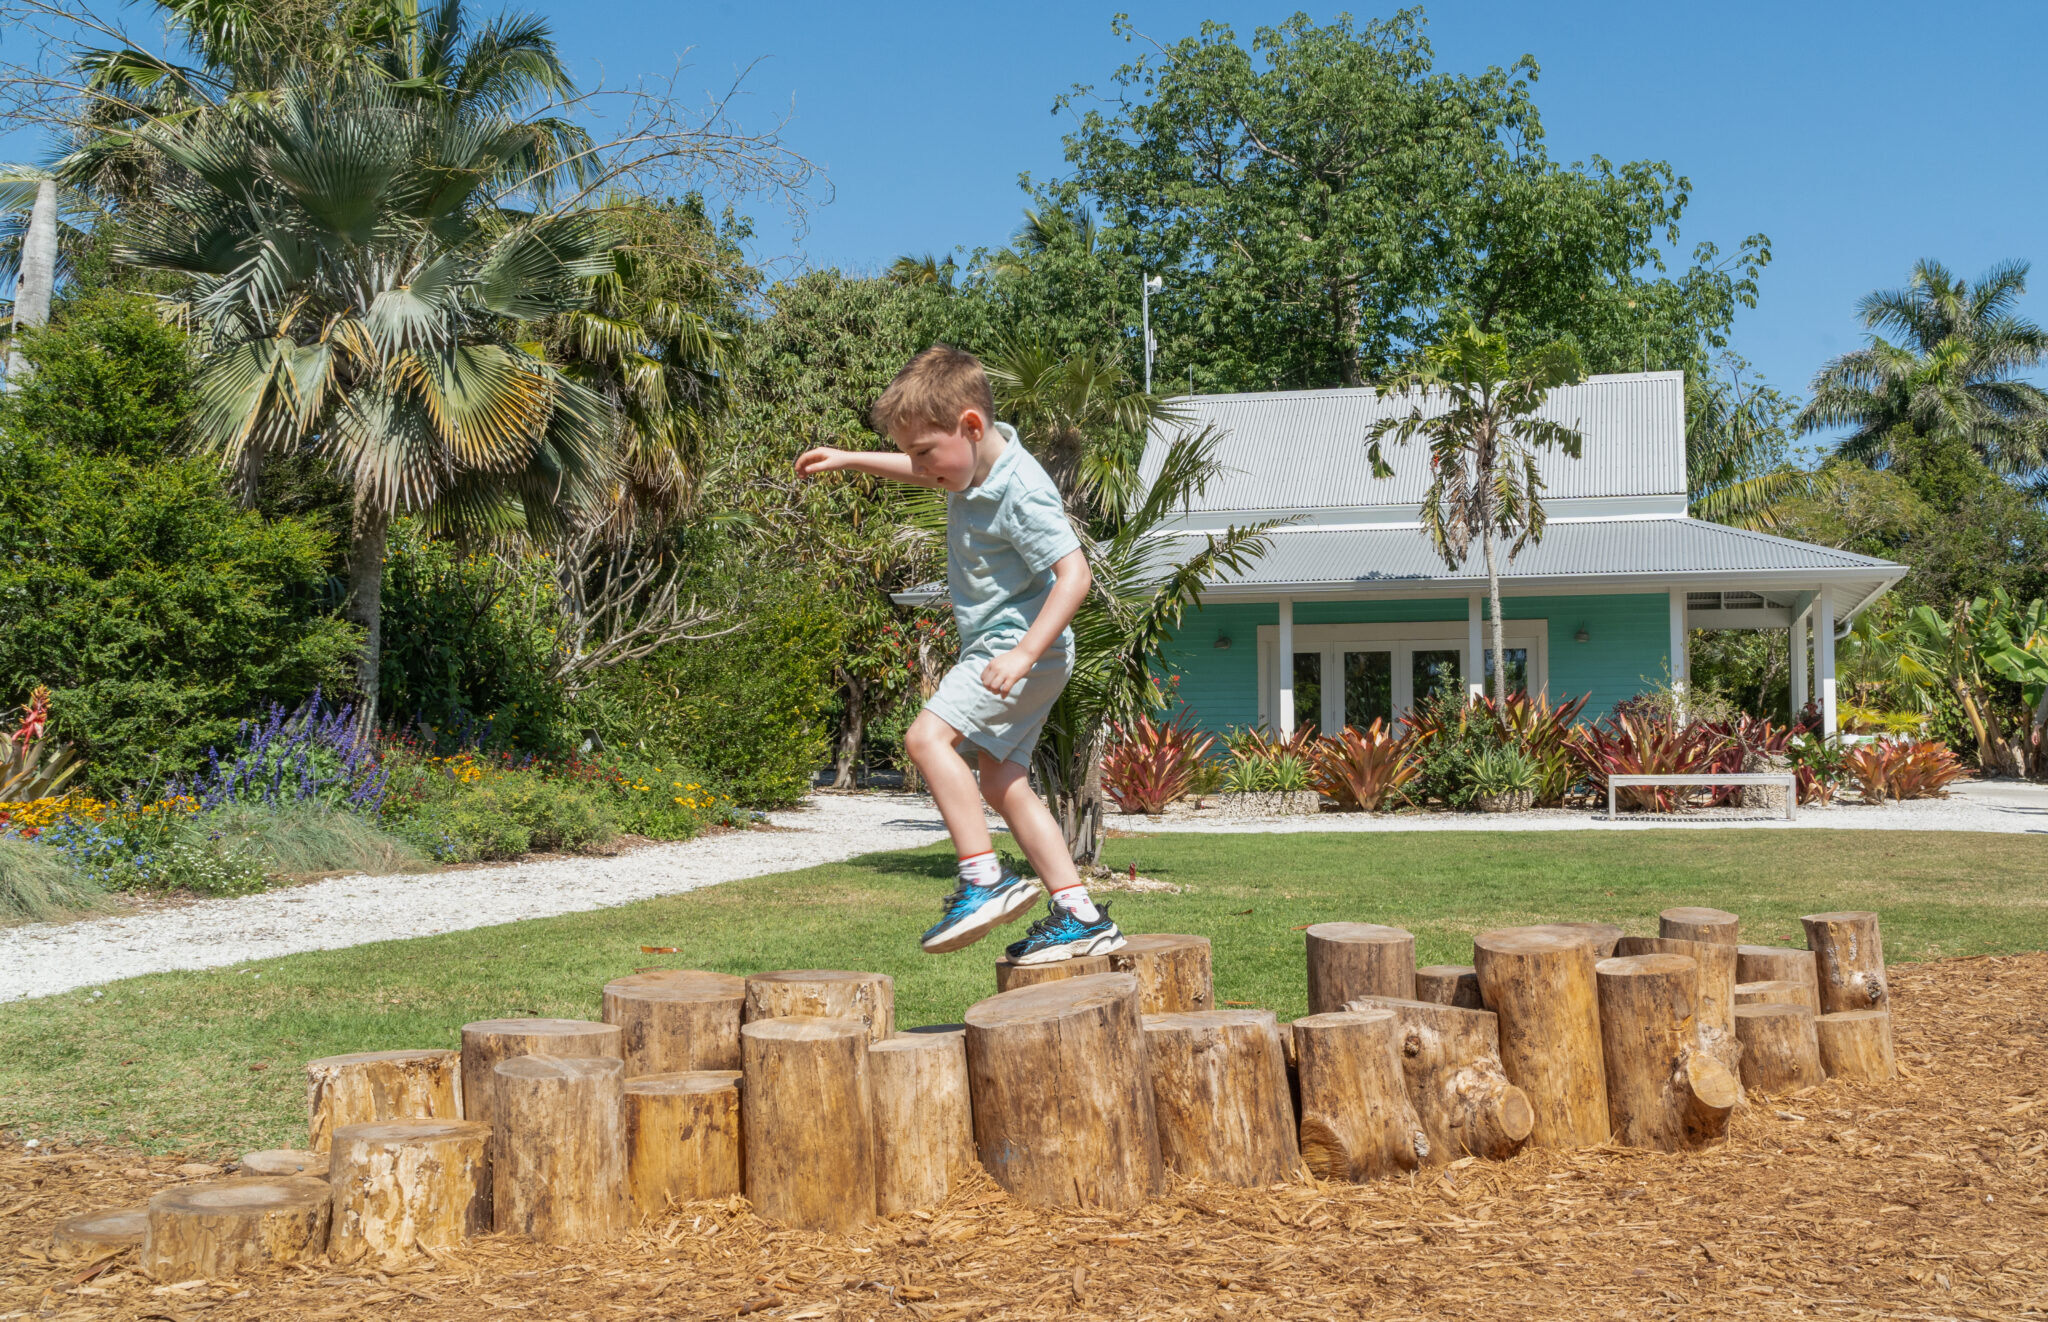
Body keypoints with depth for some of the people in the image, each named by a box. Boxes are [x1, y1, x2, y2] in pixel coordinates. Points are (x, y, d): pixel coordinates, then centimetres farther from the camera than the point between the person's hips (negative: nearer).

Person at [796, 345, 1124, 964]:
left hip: (1022, 644, -10)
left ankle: (985, 881, -21)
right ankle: (1079, 915, 8)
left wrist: (1023, 655, -32)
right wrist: (849, 460, 26)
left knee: (928, 735, -21)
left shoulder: (1021, 492, -22)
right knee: (1001, 782, 7)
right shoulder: (975, 461, 7)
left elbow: (1074, 575, -26)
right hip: (997, 644, 10)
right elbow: (922, 473, 31)